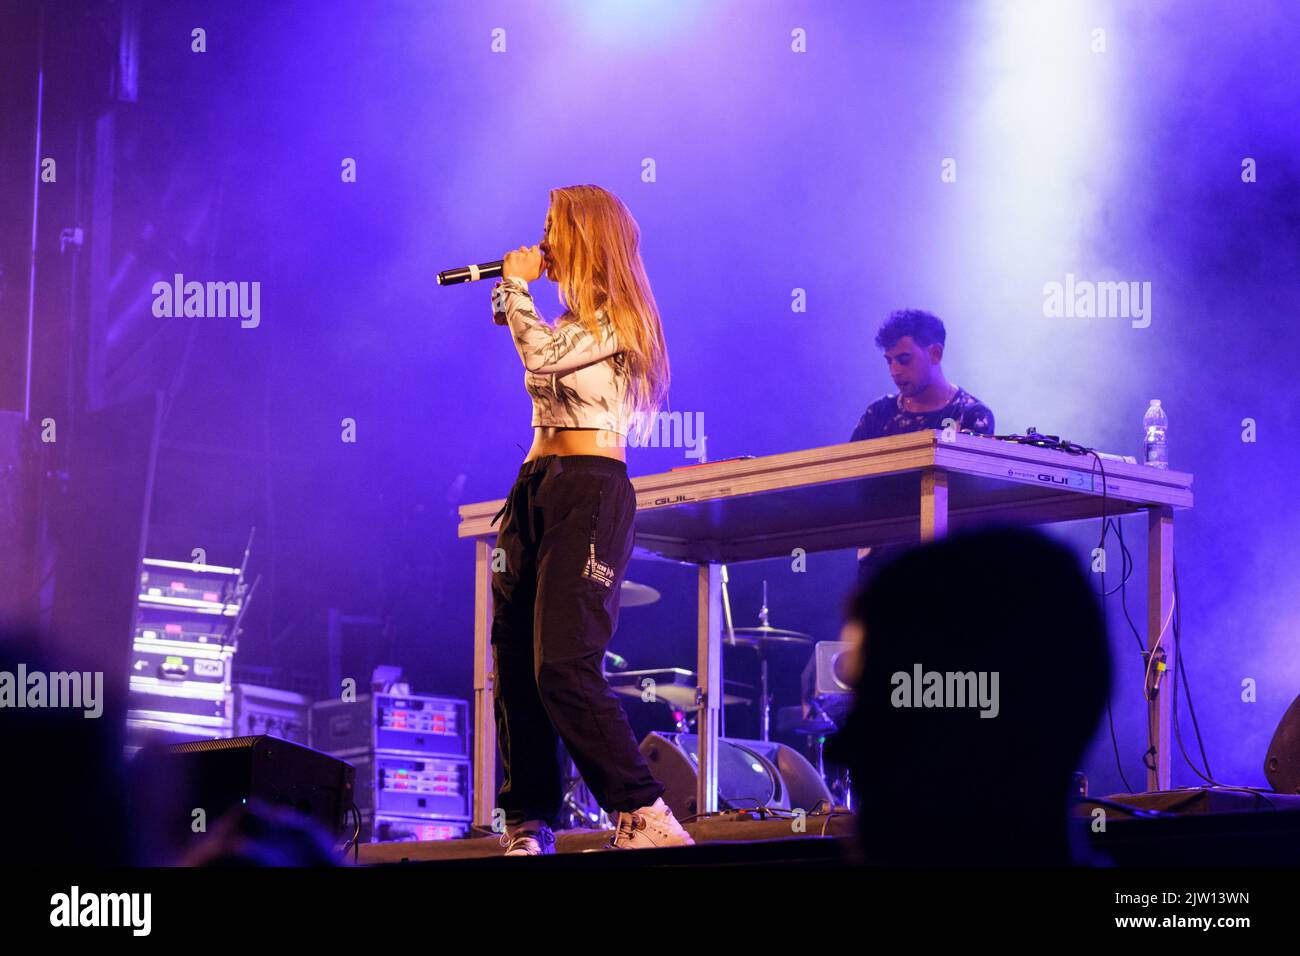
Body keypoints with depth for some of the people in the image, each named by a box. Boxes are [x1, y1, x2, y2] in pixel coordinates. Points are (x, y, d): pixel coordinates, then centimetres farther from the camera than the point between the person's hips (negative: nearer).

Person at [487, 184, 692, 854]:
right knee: (513, 668, 2)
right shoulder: (569, 322, 22)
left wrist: (517, 282, -5)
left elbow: (542, 353, -18)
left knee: (563, 667, -19)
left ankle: (644, 816, -16)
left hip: (591, 486, -9)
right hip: (535, 486, 9)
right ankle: (529, 824, 4)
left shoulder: (616, 320, -5)